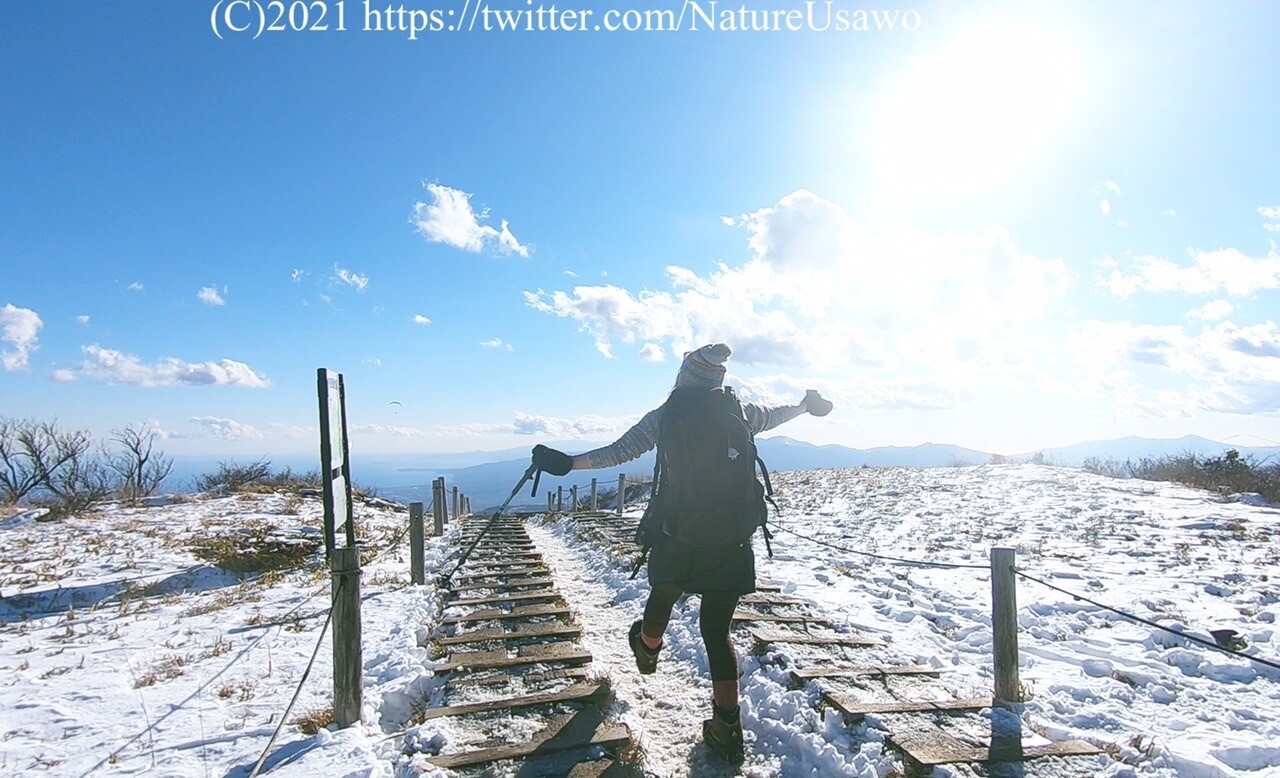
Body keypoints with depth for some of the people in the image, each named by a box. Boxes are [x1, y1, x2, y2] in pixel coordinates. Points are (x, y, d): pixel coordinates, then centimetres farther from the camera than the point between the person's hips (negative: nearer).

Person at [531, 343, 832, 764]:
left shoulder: (665, 415, -5)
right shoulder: (739, 412, 3)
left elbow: (619, 451, -9)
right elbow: (776, 414, 22)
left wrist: (568, 463, -3)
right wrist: (806, 405, 43)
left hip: (678, 536, -1)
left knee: (662, 599, 27)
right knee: (717, 631, 9)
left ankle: (648, 649, 57)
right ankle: (727, 727, 8)